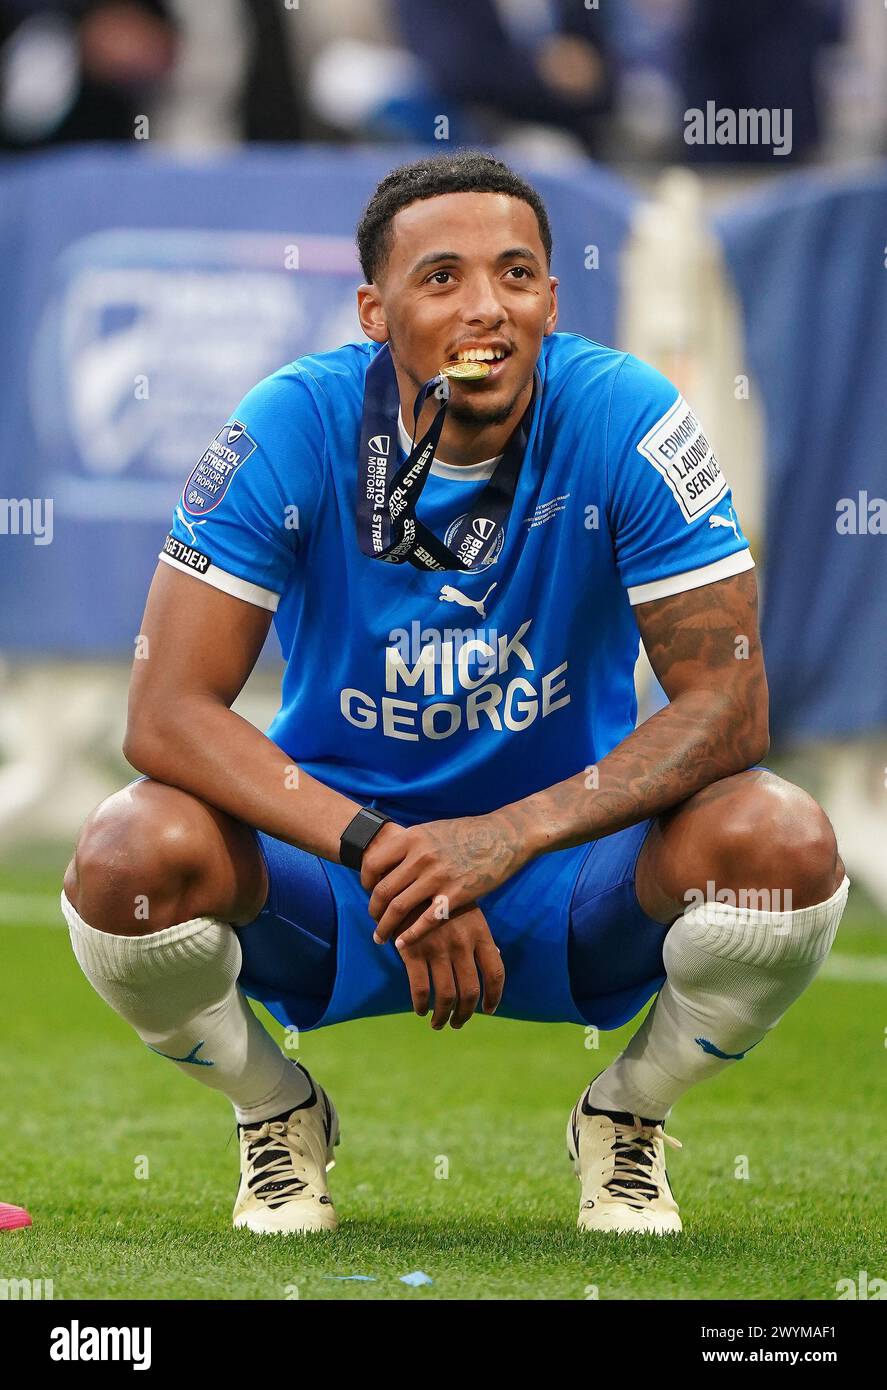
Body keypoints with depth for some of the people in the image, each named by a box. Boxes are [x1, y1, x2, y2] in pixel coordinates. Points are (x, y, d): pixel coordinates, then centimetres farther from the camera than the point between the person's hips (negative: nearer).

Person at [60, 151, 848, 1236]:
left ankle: (626, 1119, 4)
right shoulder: (293, 427, -16)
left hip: (566, 871, 0)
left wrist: (508, 838, -31)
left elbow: (728, 703, -18)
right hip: (327, 884, 0)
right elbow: (167, 711, -19)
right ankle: (276, 1113, 4)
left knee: (783, 846, -29)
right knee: (131, 857, -31)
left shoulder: (627, 422, -16)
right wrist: (376, 848, -32)